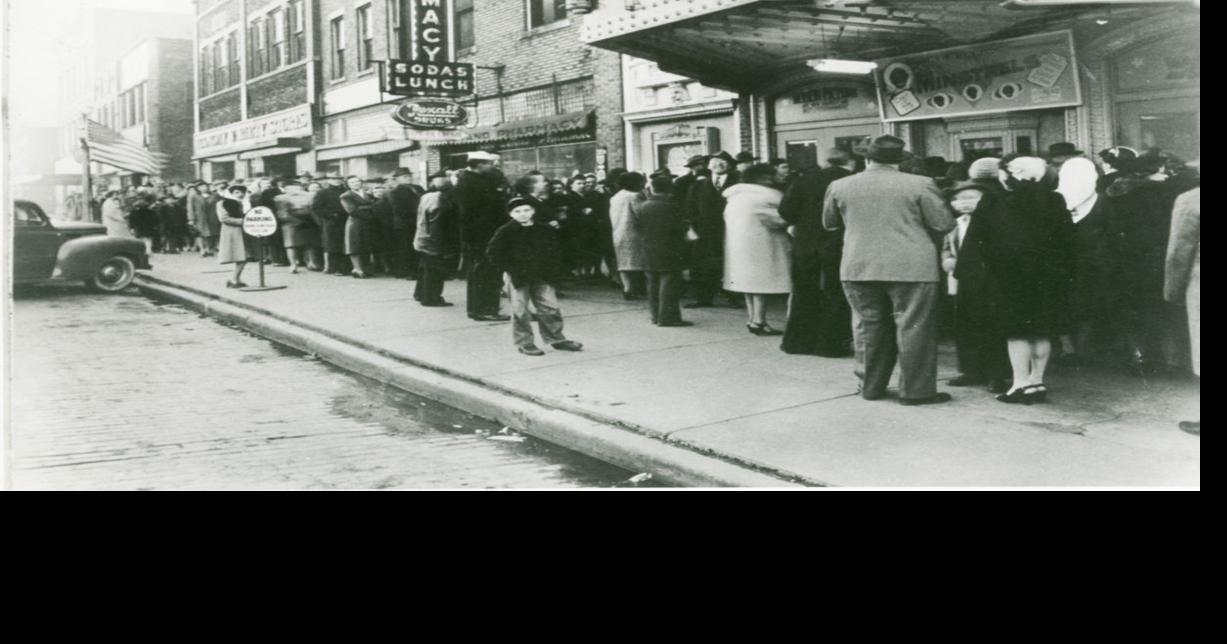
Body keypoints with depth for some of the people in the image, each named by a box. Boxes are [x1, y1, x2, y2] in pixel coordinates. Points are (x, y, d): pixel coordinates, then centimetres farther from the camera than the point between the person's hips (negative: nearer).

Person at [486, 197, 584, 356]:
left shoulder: (544, 231, 5)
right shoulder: (506, 232, -6)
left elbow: (554, 251, 14)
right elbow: (493, 252, -4)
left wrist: (553, 268, 2)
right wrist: (505, 268, -9)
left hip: (541, 277, 3)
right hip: (518, 277, -3)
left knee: (549, 308, 5)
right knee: (520, 310, 0)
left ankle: (556, 339, 18)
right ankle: (524, 343, 10)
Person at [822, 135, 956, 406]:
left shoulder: (839, 187, 4)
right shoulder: (919, 185, -6)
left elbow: (829, 223, 18)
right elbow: (944, 224, -3)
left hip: (858, 268, 3)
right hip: (911, 268, -3)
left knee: (868, 328, 13)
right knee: (913, 328, 4)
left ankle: (871, 386, 20)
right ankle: (916, 389, 6)